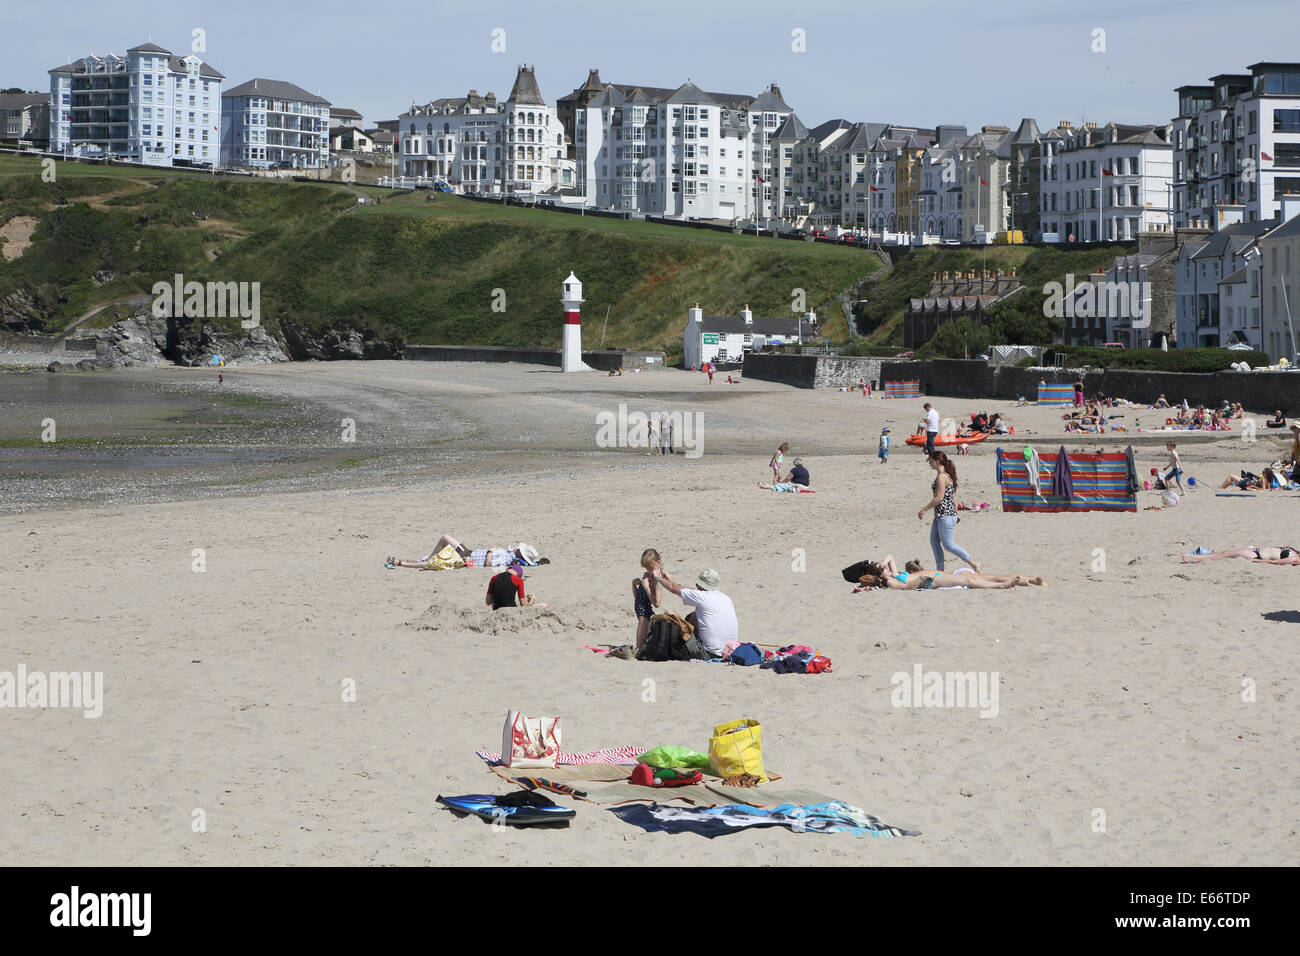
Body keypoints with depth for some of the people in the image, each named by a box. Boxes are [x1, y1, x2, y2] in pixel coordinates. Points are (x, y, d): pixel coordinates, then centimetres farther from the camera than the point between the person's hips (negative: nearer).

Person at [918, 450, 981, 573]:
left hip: (946, 515, -10)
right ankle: (940, 570, 14)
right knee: (934, 542, 11)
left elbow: (939, 498, -21)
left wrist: (924, 510, -15)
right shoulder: (945, 475, 14)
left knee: (948, 544, -7)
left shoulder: (941, 476, -17)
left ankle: (974, 564, -4)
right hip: (940, 515, 10)